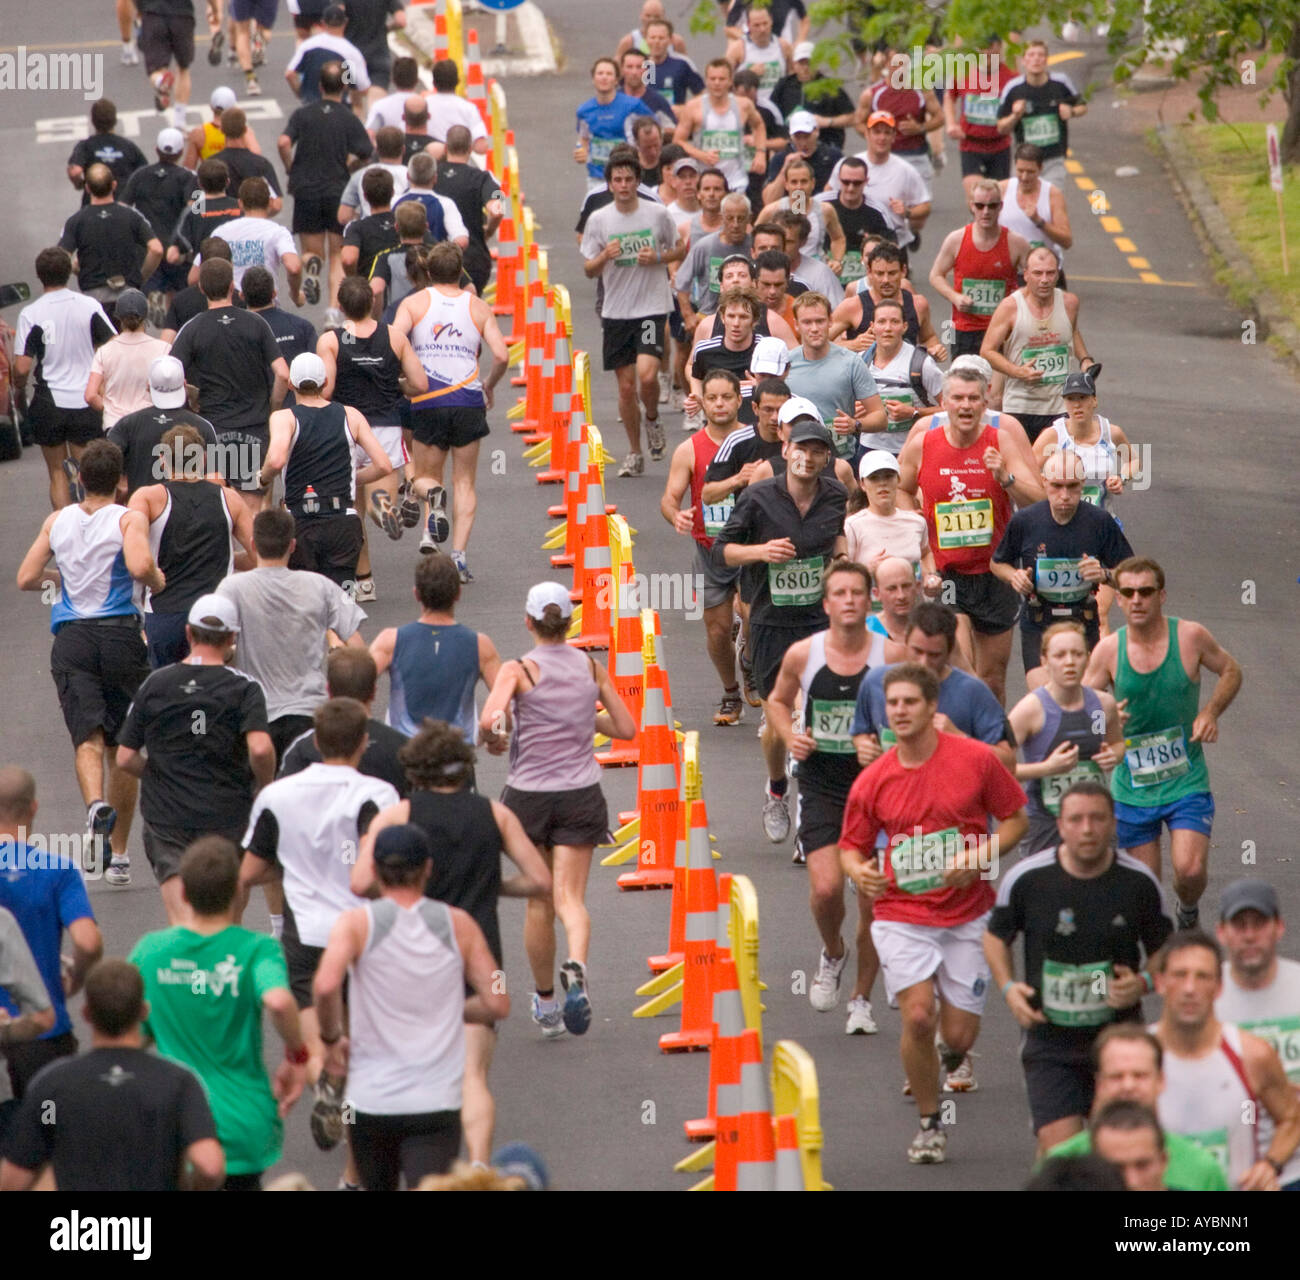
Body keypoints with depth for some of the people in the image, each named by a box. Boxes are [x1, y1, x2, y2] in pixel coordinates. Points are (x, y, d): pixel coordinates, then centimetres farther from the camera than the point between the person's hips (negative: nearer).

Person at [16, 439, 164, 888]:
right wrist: (158, 581, 2)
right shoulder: (129, 520, -2)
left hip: (71, 637, 1)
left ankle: (96, 804, -43)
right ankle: (119, 855, 15)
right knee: (122, 746, 10)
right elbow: (140, 566, -20)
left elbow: (26, 578, 10)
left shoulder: (57, 521, 9)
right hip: (119, 633, -1)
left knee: (88, 736, -9)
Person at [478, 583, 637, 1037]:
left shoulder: (518, 670, -9)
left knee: (539, 904, 12)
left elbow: (489, 720, -23)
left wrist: (492, 741, -1)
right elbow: (626, 728, 8)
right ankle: (576, 969, -35)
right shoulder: (592, 669, 2)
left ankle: (545, 1001, 24)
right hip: (580, 795, 1)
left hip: (529, 795, -1)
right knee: (569, 897, -4)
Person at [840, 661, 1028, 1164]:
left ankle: (950, 1053, 40)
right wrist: (859, 871, -16)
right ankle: (929, 1123, 3)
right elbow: (852, 846, 8)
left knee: (959, 1036, -1)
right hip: (901, 915, 0)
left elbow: (1015, 818, 2)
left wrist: (979, 856, -15)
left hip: (966, 915, 0)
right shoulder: (871, 782, -3)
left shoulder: (976, 759, -7)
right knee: (918, 1016, -18)